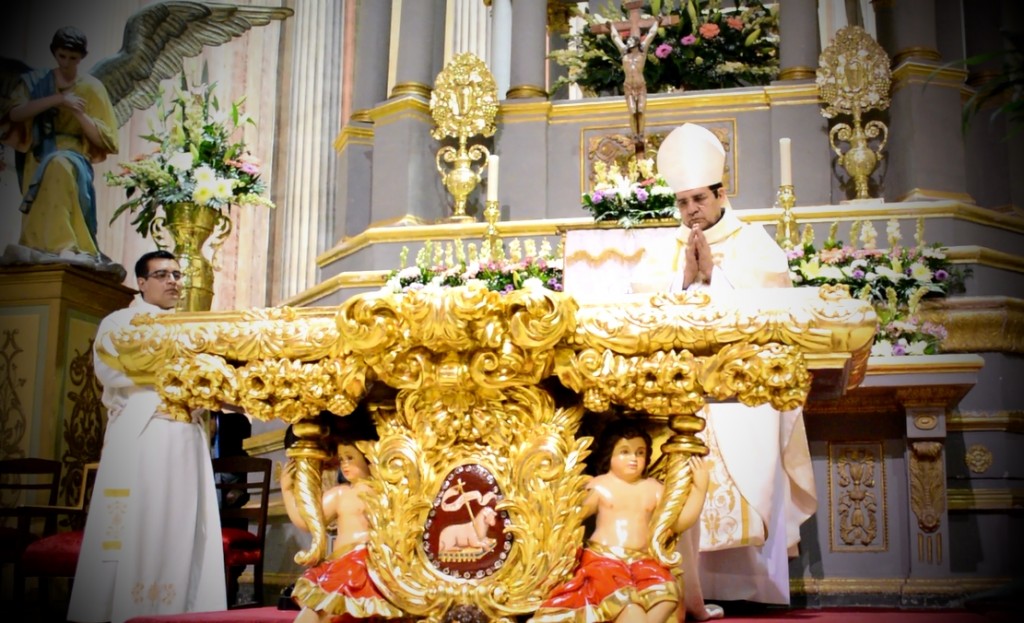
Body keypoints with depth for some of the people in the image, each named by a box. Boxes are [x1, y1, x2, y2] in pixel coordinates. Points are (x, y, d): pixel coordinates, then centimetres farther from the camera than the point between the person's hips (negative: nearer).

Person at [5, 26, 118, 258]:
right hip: (39, 159, 2)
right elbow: (15, 114, -3)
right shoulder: (34, 81, 14)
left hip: (75, 157, -2)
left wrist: (79, 114, -12)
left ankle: (64, 246, -46)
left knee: (61, 166, -37)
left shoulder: (91, 87, 9)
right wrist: (57, 99, -12)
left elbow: (104, 138, 5)